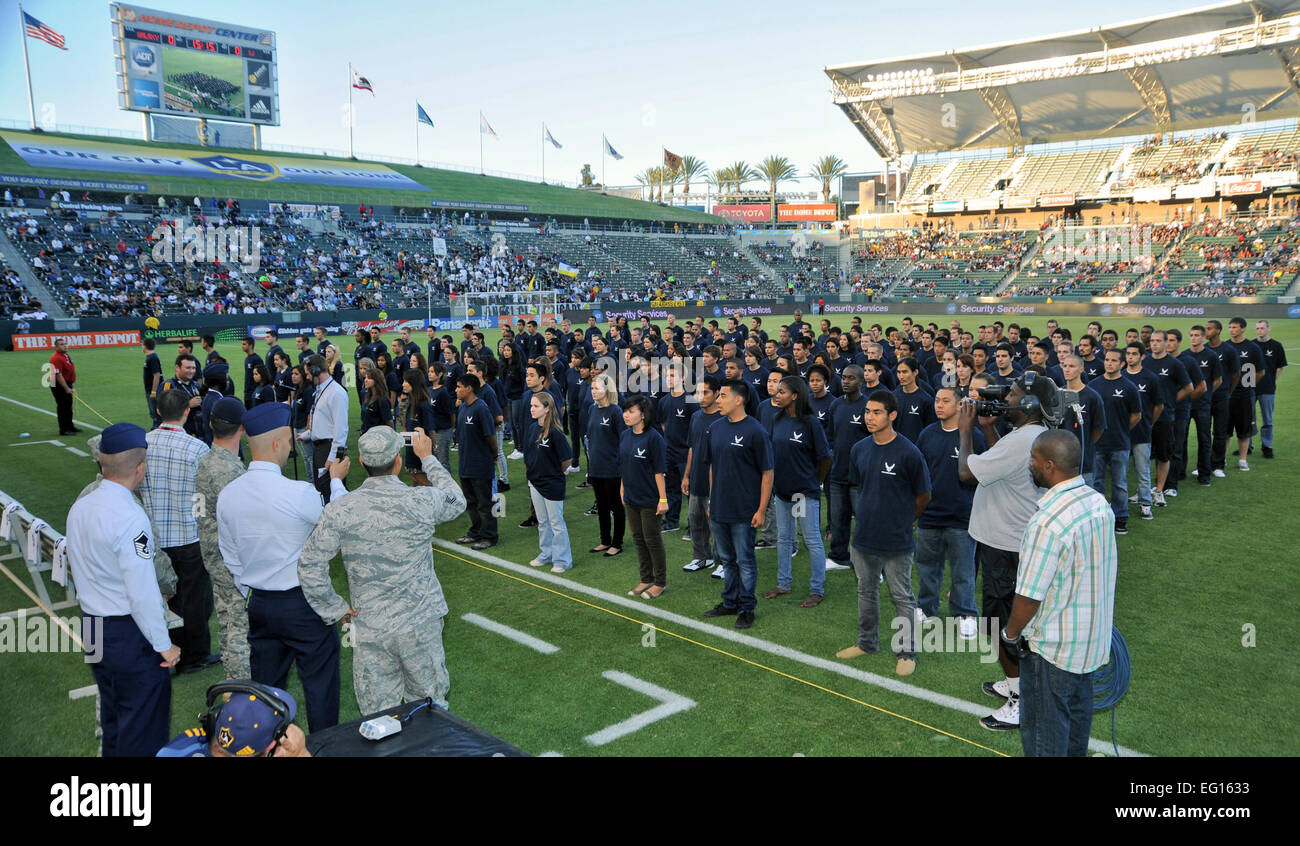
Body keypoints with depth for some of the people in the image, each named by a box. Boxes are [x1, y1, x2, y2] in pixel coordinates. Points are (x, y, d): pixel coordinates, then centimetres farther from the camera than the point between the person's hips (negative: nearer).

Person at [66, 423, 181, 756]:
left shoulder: (79, 508, 2)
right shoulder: (130, 517, -24)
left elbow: (77, 566, 13)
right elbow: (143, 592, -23)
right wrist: (164, 644, -14)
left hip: (92, 626, 8)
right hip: (130, 633, -8)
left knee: (111, 715, 24)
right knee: (144, 726, 5)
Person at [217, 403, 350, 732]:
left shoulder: (227, 495, -2)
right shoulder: (299, 493, -23)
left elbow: (230, 559, 8)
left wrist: (251, 596, 19)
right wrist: (336, 481, 9)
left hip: (258, 604, 6)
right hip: (303, 605, -6)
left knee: (266, 685, 19)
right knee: (320, 683, 9)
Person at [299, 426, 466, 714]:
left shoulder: (339, 511, -11)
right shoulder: (422, 502, -13)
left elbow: (309, 566, -8)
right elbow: (457, 501, 9)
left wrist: (334, 608, 4)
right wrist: (427, 457, 18)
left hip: (369, 628, 1)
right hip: (420, 625, -1)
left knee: (378, 717, 13)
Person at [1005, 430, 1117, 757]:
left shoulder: (1047, 521, -30)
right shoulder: (1099, 502, -3)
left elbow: (1029, 595, -25)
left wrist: (1011, 633, -8)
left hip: (1053, 645, -8)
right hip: (1093, 637, 8)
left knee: (1044, 728, 7)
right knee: (1078, 710, 26)